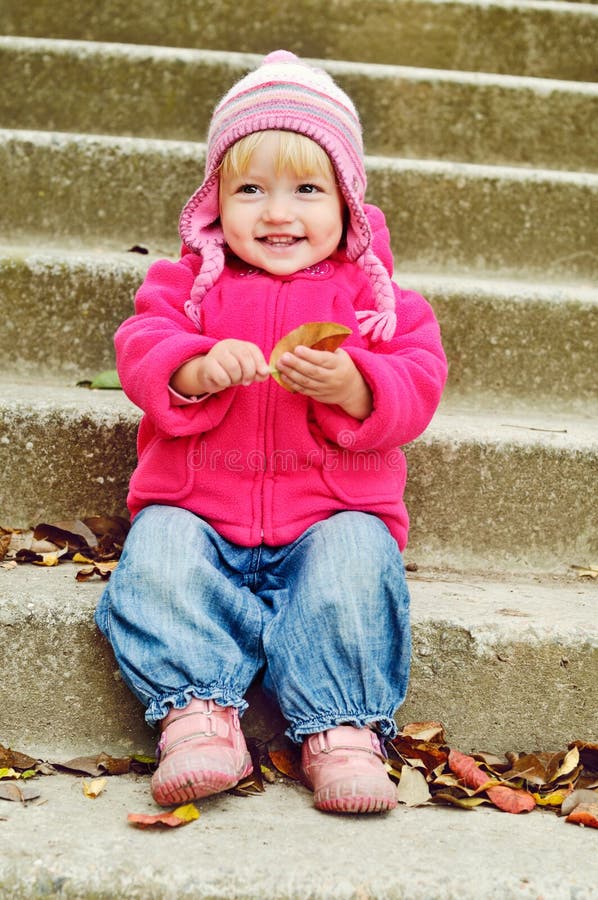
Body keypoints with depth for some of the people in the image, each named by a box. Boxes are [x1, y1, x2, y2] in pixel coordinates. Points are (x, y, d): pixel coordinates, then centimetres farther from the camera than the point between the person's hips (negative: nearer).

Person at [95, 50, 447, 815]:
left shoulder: (369, 294, 7)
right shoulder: (187, 281, 10)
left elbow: (416, 385, -3)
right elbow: (140, 354, -3)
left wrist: (350, 386, -25)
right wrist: (195, 371, -26)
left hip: (330, 511, 0)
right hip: (197, 505, 1)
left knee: (354, 563, -30)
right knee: (157, 559, -28)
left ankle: (341, 730, -24)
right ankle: (197, 713, -26)